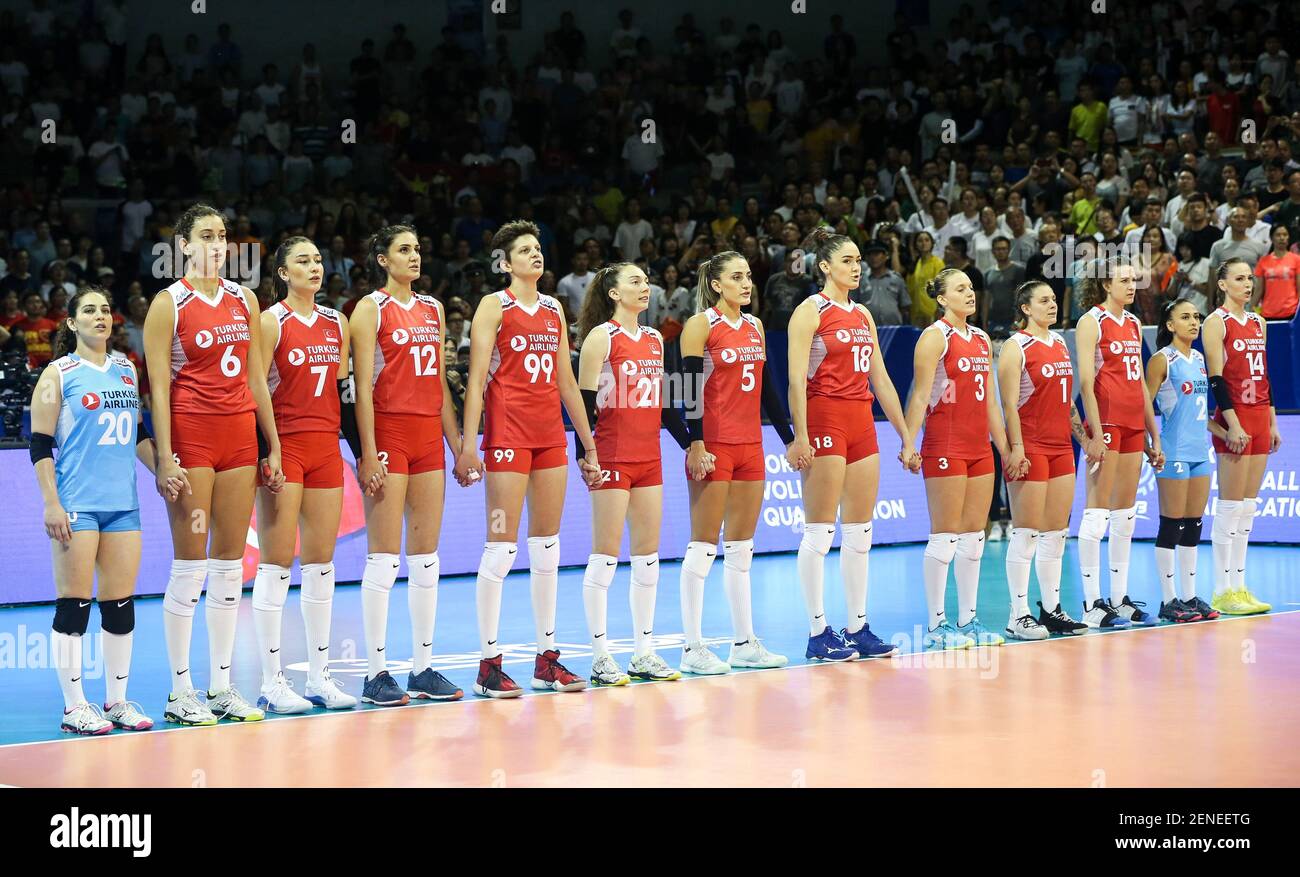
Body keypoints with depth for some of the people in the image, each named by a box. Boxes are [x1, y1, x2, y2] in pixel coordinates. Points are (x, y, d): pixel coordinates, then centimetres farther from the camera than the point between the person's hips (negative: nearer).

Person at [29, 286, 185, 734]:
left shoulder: (126, 370, 15)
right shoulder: (58, 374, -1)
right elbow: (41, 444, -5)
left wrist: (160, 471, 9)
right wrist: (51, 503, -12)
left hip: (122, 503, 5)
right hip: (77, 504, -5)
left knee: (121, 604, 6)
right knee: (74, 604, -3)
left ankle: (117, 700, 15)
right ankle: (74, 706, 3)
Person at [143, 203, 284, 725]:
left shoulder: (244, 299, 12)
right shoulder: (169, 303, -4)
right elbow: (158, 385, -8)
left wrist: (273, 447, 11)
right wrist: (165, 457, -15)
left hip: (240, 434, 5)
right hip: (191, 433, -5)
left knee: (230, 565, 7)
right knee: (190, 566, -3)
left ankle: (221, 686, 14)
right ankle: (180, 692, 4)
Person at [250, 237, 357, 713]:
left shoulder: (336, 322, 12)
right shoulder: (273, 321, -5)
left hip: (326, 446, 6)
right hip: (284, 446, -6)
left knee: (321, 561, 7)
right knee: (277, 562, -4)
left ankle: (319, 677, 13)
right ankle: (271, 682, 0)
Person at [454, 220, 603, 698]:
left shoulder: (554, 309, 16)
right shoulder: (495, 305, -1)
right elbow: (476, 378, -7)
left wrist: (589, 445, 17)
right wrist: (468, 444, -15)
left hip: (551, 434, 6)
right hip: (508, 432, -6)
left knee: (547, 547, 7)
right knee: (501, 546, -6)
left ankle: (547, 658, 13)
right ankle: (489, 664, -2)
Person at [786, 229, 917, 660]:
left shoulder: (864, 316, 17)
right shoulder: (811, 311, -4)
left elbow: (881, 381, 19)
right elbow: (797, 379, -12)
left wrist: (905, 437, 17)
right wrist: (800, 436, -20)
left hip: (862, 423, 7)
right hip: (825, 421, -7)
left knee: (860, 533, 8)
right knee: (819, 532, -4)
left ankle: (858, 629, 13)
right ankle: (818, 633, -1)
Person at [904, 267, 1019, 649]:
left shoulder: (982, 340, 16)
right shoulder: (935, 337, -6)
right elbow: (920, 395, -11)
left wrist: (1005, 449, 18)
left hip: (979, 448, 7)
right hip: (945, 446, -7)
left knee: (974, 535, 8)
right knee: (945, 535, -5)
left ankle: (967, 621, 14)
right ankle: (936, 626, 0)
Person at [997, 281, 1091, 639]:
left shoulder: (1059, 343, 15)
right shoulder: (1016, 347, -8)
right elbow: (1009, 404, -13)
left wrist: (1081, 432, 18)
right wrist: (1016, 448, -19)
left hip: (1060, 446, 8)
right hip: (1030, 448, -8)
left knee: (1057, 532, 9)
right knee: (1026, 532, -5)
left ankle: (1052, 610, 17)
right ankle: (1019, 616, -1)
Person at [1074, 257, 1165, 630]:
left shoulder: (1134, 324, 16)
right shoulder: (1091, 322, -5)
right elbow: (1085, 381, -12)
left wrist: (1154, 435, 17)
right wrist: (1096, 432, -19)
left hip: (1133, 425, 8)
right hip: (1106, 422, -8)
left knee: (1126, 515, 9)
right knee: (1097, 512, -7)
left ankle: (1119, 599, 14)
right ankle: (1092, 604, -5)